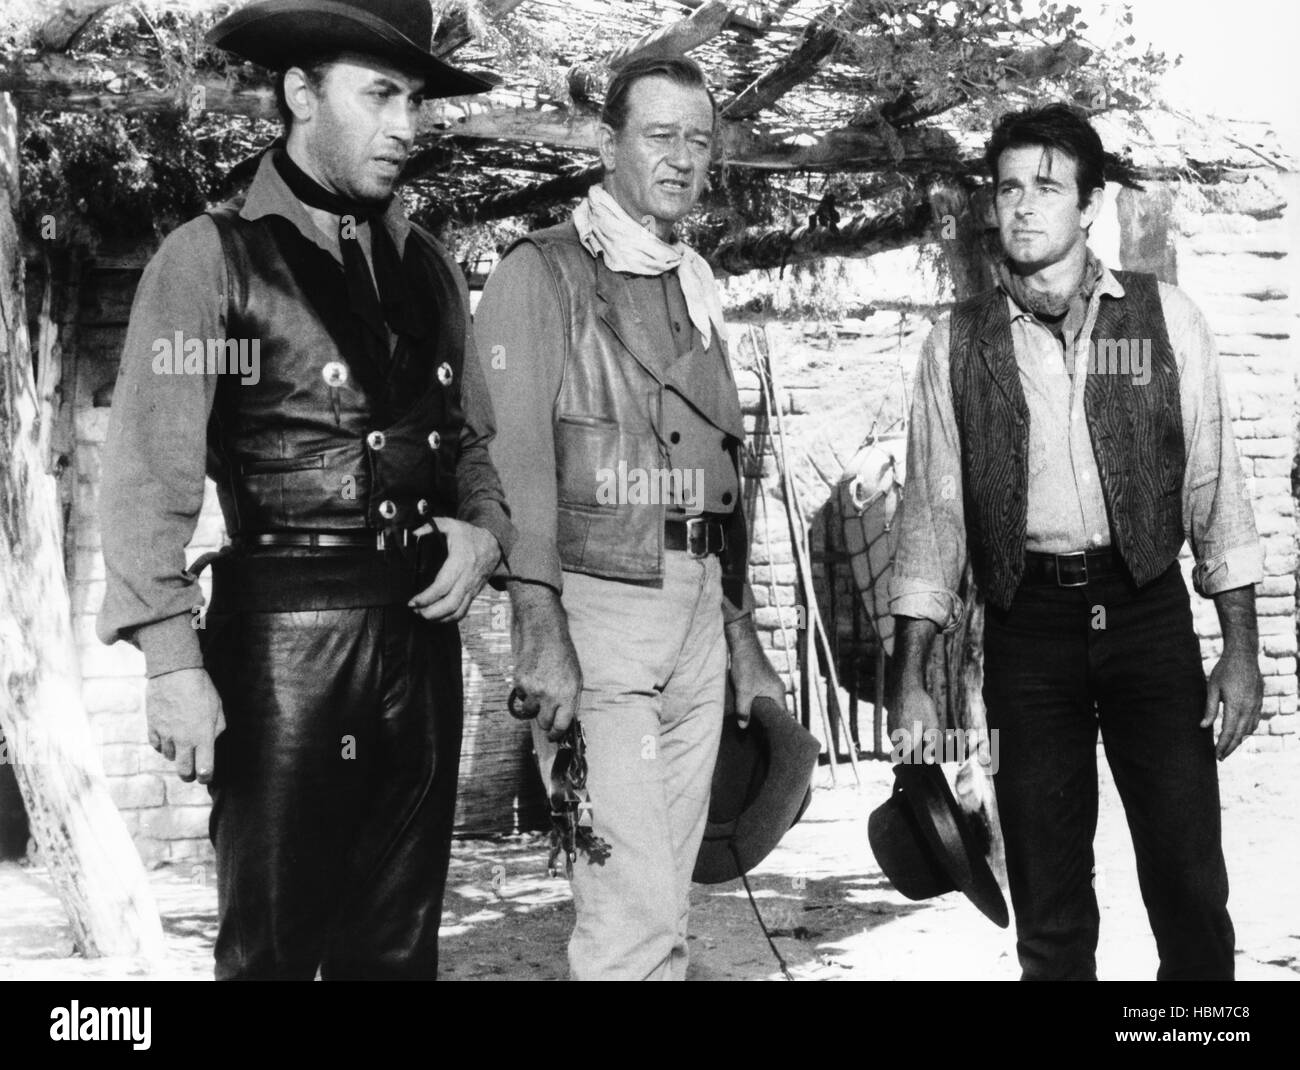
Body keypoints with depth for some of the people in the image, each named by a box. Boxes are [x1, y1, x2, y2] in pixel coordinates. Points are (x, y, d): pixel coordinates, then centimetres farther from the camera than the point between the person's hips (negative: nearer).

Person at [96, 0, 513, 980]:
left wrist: (484, 530, 2)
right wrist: (172, 660, -17)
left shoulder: (427, 268, 13)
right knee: (272, 944, 3)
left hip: (421, 632, 5)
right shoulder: (212, 260, -5)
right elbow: (151, 477, -10)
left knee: (399, 941, 13)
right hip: (283, 638, -5)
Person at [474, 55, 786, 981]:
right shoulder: (542, 274, -3)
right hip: (597, 601, -6)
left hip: (697, 607, 7)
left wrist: (741, 632, 18)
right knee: (632, 904, -10)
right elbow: (513, 454, -12)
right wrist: (540, 626, -21)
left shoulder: (697, 288, 18)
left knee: (667, 897, 11)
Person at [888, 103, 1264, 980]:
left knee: (1189, 882, 1)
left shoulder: (1165, 317, 2)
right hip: (1028, 620, 1)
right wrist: (911, 678, 1)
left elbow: (1214, 485, 2)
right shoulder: (958, 344, 4)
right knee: (1047, 899, 8)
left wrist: (1242, 650, -2)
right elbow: (933, 512, 5)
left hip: (1148, 610, 0)